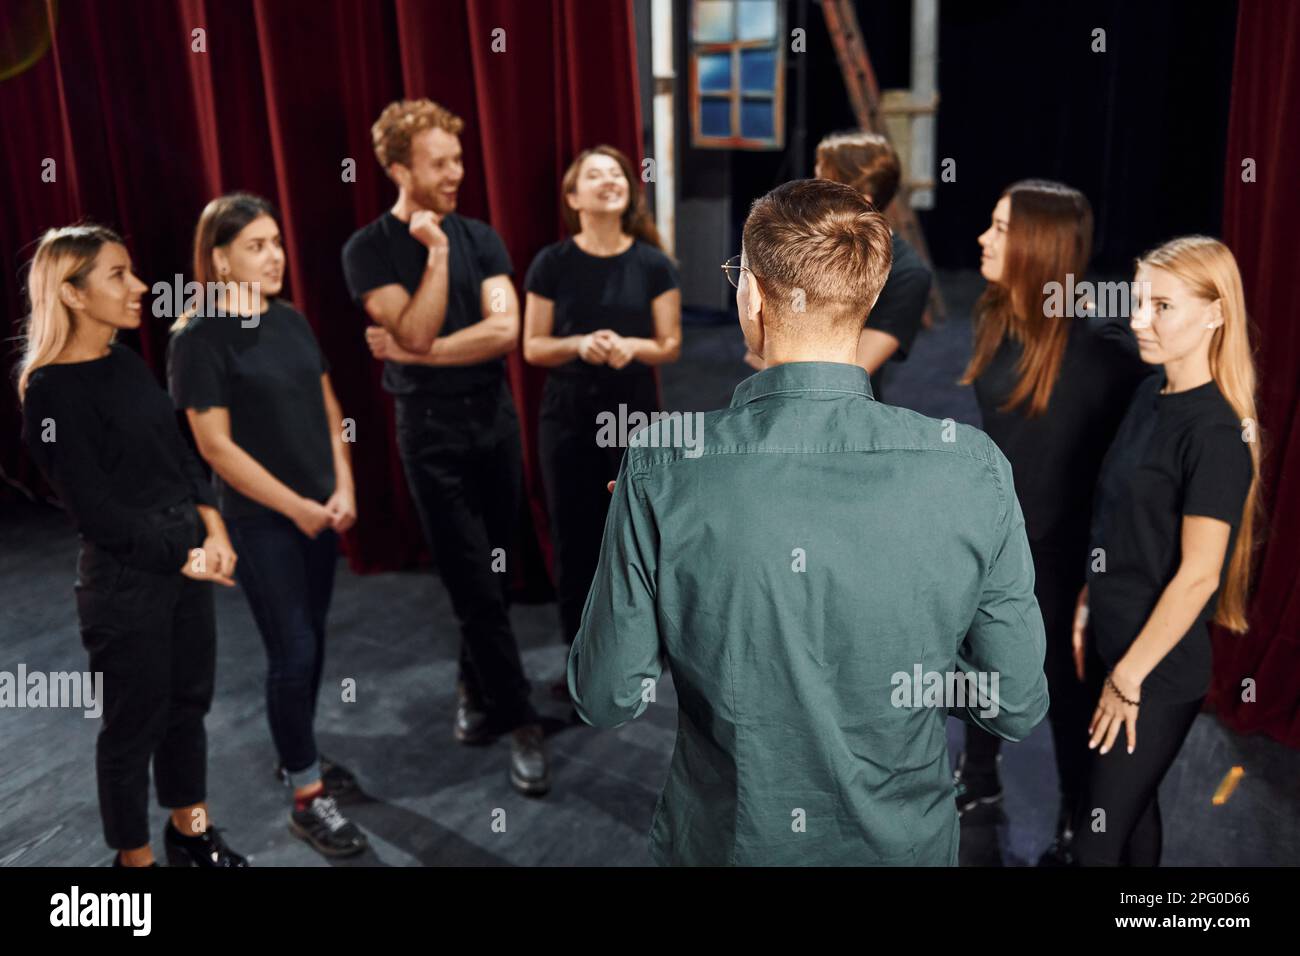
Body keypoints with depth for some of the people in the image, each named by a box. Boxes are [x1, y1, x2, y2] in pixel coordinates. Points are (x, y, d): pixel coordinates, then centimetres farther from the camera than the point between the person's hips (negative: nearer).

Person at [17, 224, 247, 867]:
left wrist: (214, 531, -4)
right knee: (134, 725, 9)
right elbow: (96, 512, -16)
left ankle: (190, 832, 39)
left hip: (187, 563, 7)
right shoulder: (53, 391, -16)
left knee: (189, 703, 19)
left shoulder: (128, 363, 6)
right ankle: (135, 855, 30)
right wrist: (185, 559, -11)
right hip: (124, 579, -7)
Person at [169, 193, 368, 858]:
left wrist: (342, 488, -2)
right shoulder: (198, 337, -13)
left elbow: (327, 409, 10)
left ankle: (299, 754, 34)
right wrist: (295, 506, -14)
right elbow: (216, 446, -15)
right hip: (261, 520, -6)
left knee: (311, 639, 15)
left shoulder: (290, 320, 6)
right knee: (292, 652, -2)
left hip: (319, 510, 6)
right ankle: (307, 800, 11)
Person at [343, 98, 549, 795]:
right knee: (475, 585, -2)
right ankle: (521, 724, 7)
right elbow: (415, 333, -18)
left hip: (495, 417, 4)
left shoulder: (479, 236, 4)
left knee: (493, 576, 10)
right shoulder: (370, 250, -5)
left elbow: (504, 330, -9)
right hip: (431, 429, -3)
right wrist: (436, 253, -18)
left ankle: (476, 689, 31)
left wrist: (414, 352, -13)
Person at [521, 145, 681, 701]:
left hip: (635, 416, 0)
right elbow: (532, 347, -1)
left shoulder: (653, 264, 0)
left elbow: (671, 345, 1)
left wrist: (632, 346, -19)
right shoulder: (552, 264, -2)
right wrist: (579, 344, -19)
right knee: (573, 538, 4)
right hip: (568, 417, 0)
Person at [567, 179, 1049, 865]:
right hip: (905, 841, 1)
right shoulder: (975, 468, -19)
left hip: (720, 837, 0)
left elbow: (606, 700, -13)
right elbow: (1017, 707, -10)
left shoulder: (658, 470, -23)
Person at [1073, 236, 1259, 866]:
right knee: (1134, 806, 22)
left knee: (1097, 840, 2)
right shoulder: (1152, 392, 3)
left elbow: (1198, 574, -21)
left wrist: (1129, 677, -15)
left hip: (1162, 669, -7)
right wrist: (1091, 605, 11)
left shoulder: (1215, 433, -21)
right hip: (1120, 646, 7)